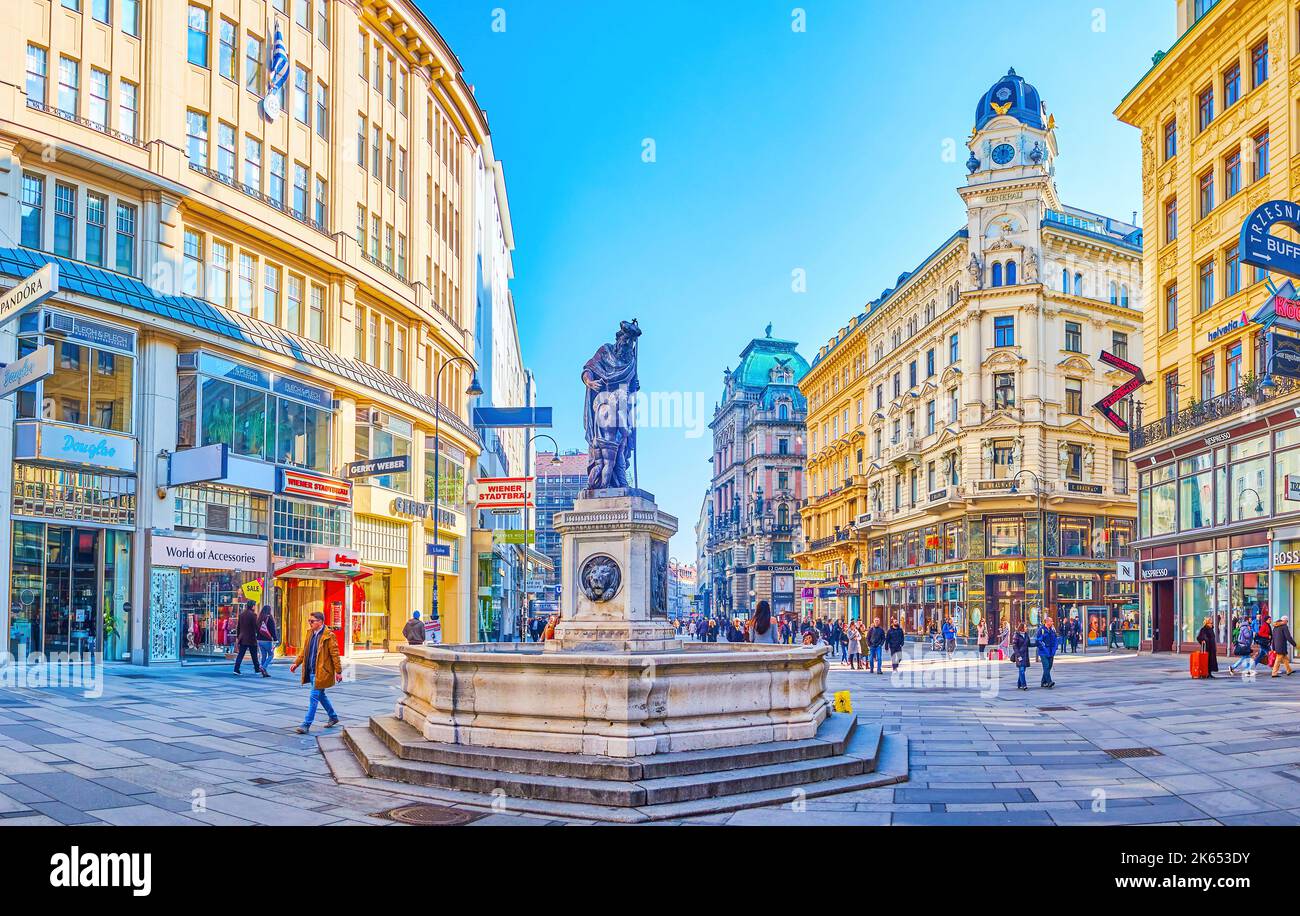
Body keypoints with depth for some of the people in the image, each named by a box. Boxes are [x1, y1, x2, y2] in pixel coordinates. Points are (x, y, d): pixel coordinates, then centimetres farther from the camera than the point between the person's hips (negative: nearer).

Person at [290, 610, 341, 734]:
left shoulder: (328, 635, -13)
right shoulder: (311, 634, 10)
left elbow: (335, 654, -13)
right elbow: (305, 651, 17)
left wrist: (338, 672, -12)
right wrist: (296, 663, 5)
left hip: (321, 672, -8)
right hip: (311, 671, 8)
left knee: (314, 697, -7)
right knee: (321, 695, 18)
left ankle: (306, 725, -5)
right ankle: (333, 717, 34)